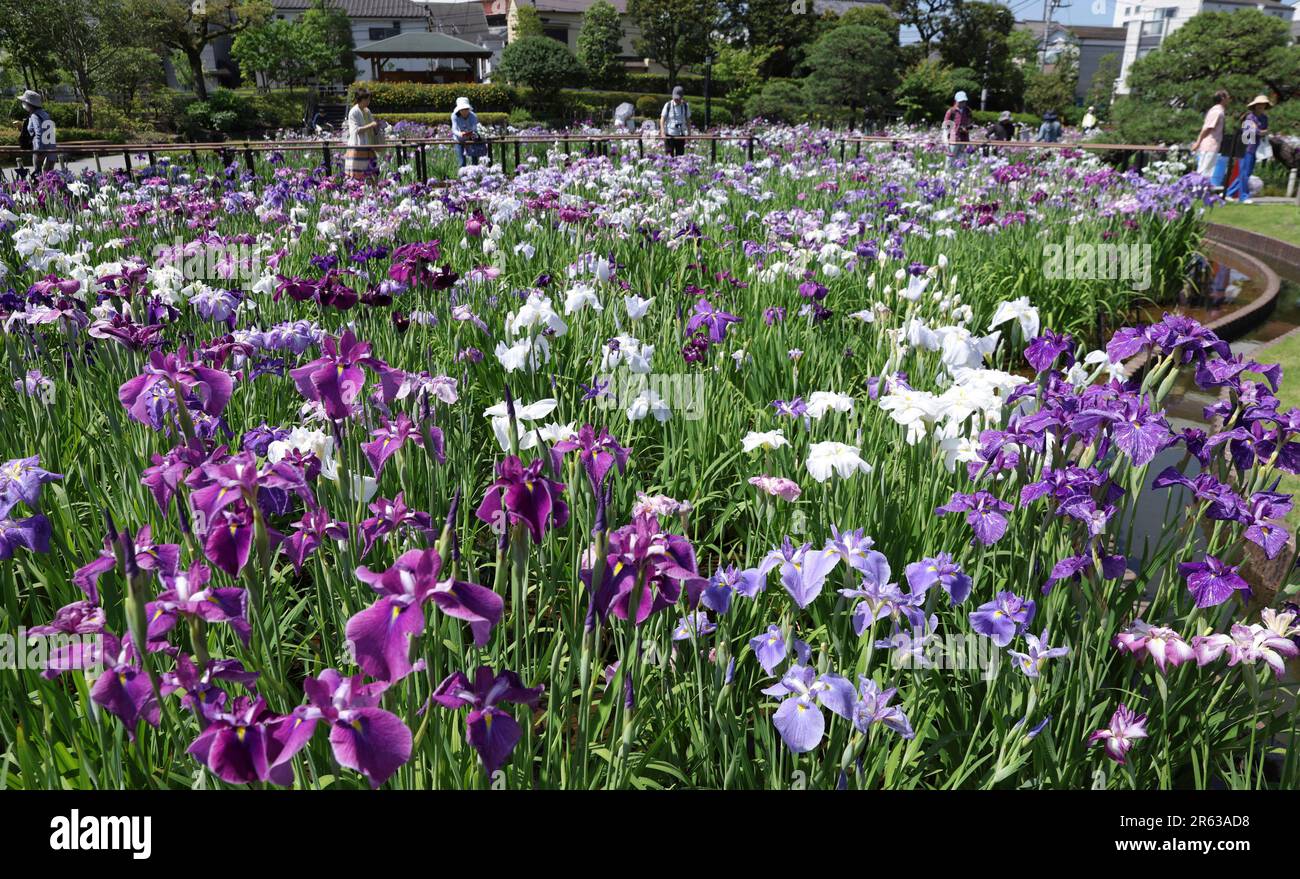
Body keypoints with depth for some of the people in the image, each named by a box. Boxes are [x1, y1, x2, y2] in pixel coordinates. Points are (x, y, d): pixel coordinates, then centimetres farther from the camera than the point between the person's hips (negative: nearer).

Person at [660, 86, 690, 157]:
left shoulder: (686, 106, 3)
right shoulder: (668, 105, -4)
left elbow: (688, 120, 12)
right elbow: (662, 119, -4)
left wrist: (689, 133, 8)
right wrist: (663, 133, -16)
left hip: (681, 135, 2)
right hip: (669, 135, -2)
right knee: (669, 156, -7)